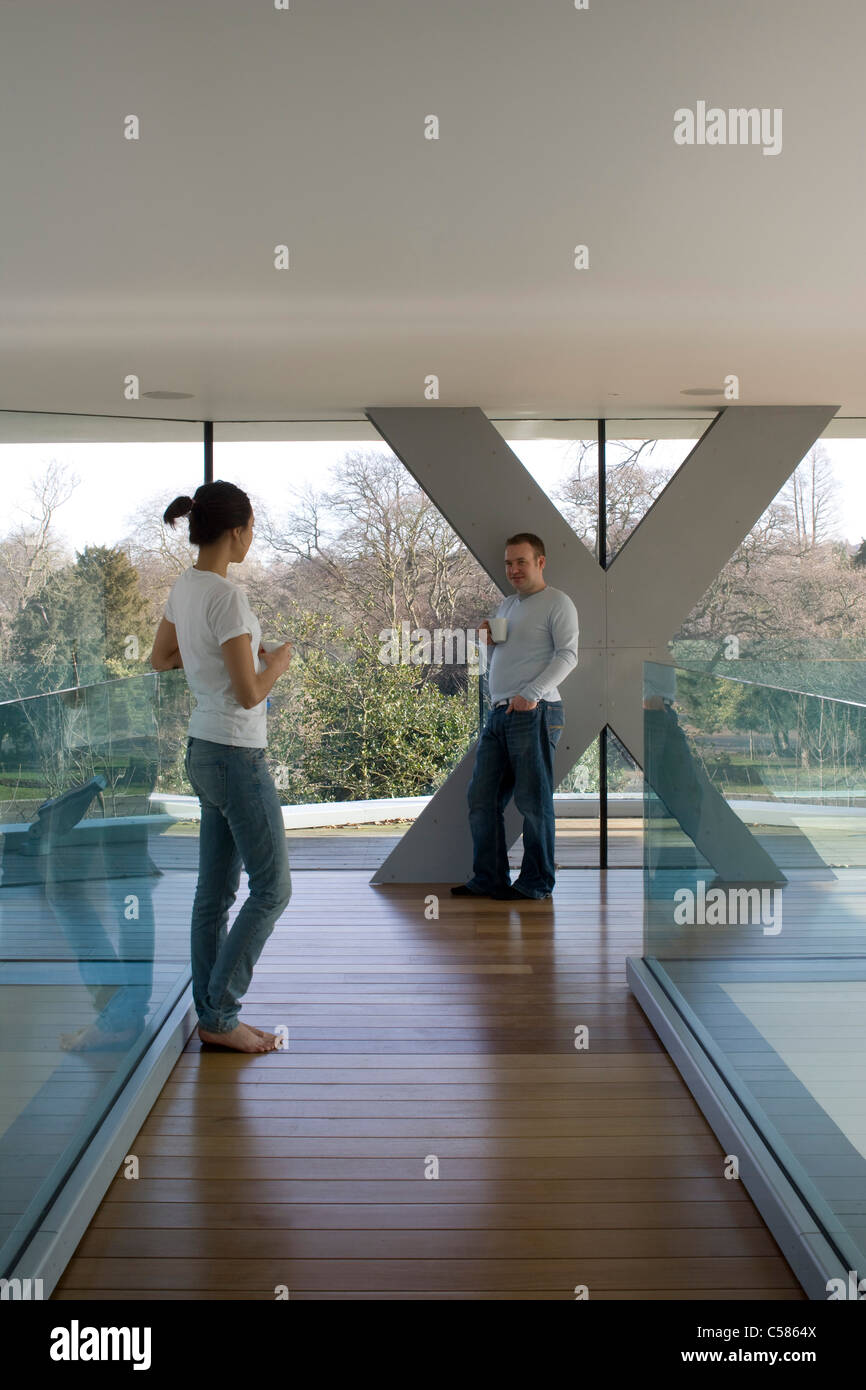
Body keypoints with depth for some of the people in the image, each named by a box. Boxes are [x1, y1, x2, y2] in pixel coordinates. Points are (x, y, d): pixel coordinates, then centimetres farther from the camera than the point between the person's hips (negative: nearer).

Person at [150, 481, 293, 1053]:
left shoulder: (184, 588, 6)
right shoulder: (226, 597, -21)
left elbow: (160, 659, 21)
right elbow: (250, 694, -22)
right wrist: (277, 662, -3)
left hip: (204, 750, 9)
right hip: (238, 755, -9)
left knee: (216, 891, 14)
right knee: (272, 888, 1)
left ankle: (212, 1013, 23)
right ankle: (220, 1014, 7)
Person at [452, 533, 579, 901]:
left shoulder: (557, 602, -1)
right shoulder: (506, 605, 23)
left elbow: (568, 655, -11)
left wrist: (532, 693, -20)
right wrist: (490, 640, 8)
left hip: (534, 713, -8)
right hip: (499, 713, 8)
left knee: (533, 801, -4)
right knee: (482, 798, 5)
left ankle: (537, 882, 5)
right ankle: (489, 879, 12)